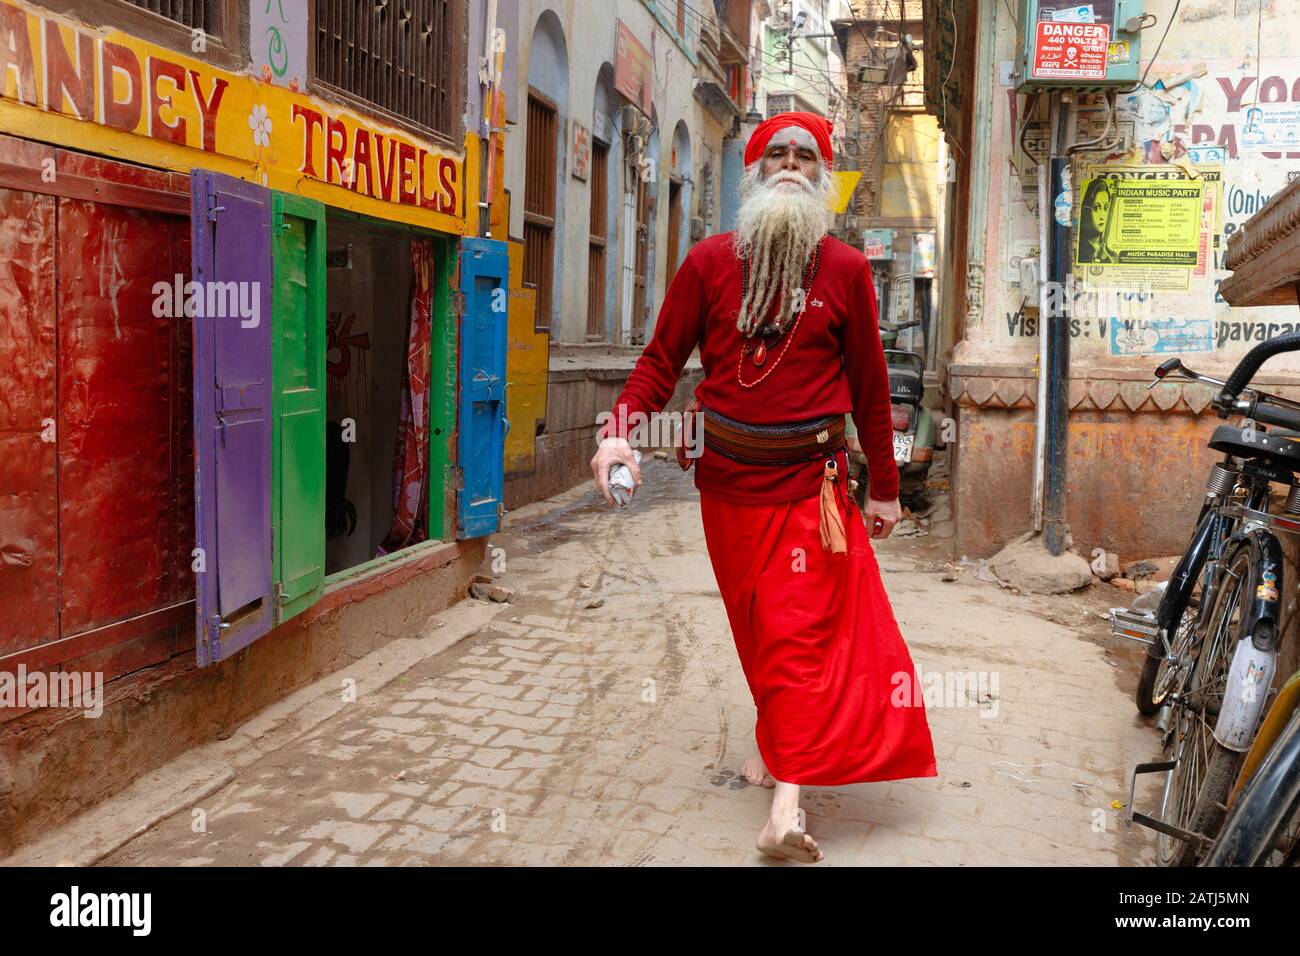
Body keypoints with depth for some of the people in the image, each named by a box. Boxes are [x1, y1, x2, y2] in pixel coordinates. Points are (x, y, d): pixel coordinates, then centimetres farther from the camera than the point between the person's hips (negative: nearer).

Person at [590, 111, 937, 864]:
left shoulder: (845, 269, 1)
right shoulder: (711, 261, 2)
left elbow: (869, 384, 5)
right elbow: (663, 359, 2)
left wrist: (885, 487, 8)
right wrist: (622, 428, -17)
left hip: (809, 479, -2)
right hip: (728, 477, 2)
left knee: (800, 632, -6)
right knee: (755, 627, 13)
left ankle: (787, 805, -7)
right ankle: (785, 741, 35)